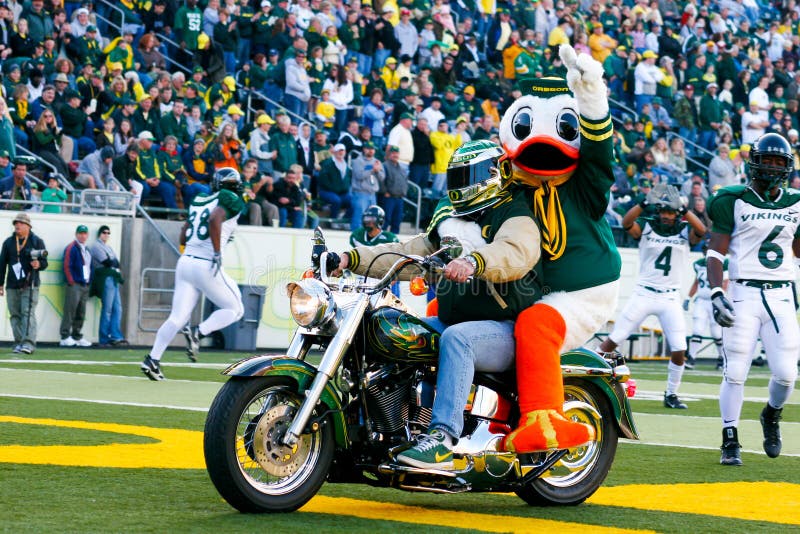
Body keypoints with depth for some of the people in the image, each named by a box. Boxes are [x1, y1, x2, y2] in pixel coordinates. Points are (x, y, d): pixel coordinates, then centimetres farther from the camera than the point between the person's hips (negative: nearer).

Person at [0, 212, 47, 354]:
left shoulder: (37, 241, 6)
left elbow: (44, 262, 5)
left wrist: (39, 264, -19)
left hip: (30, 285, -4)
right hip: (12, 286, 4)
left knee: (28, 313, -13)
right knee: (15, 315, 3)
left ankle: (28, 343, -20)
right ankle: (19, 343, 8)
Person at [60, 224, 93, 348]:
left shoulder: (87, 250, 20)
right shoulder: (71, 248, -5)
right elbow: (67, 266, -12)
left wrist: (89, 282, 15)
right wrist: (72, 282, -16)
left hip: (85, 285, 8)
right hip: (75, 285, -8)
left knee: (81, 314, 10)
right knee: (70, 311, -11)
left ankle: (77, 337, 16)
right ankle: (65, 337, -12)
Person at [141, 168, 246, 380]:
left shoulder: (199, 200, 17)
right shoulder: (232, 202, -3)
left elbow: (183, 238, 18)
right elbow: (215, 218, -23)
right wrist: (217, 252, -20)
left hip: (185, 261, 6)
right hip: (206, 266, -6)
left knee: (177, 318, 6)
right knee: (234, 309, 11)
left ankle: (153, 360, -5)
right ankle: (198, 332, -10)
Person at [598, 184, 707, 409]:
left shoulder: (684, 231, 2)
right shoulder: (646, 227, 0)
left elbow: (701, 231, -19)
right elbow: (626, 223, -19)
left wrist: (683, 209, -27)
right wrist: (644, 203, -34)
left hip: (670, 299, 1)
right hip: (643, 295, -1)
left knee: (679, 350, -4)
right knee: (613, 340, -1)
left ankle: (671, 395, 13)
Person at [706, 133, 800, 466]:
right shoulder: (734, 202, -1)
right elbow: (715, 252, -3)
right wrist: (716, 294, -15)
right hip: (744, 294, -3)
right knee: (735, 372, -6)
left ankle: (771, 415, 27)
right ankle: (730, 441, 5)